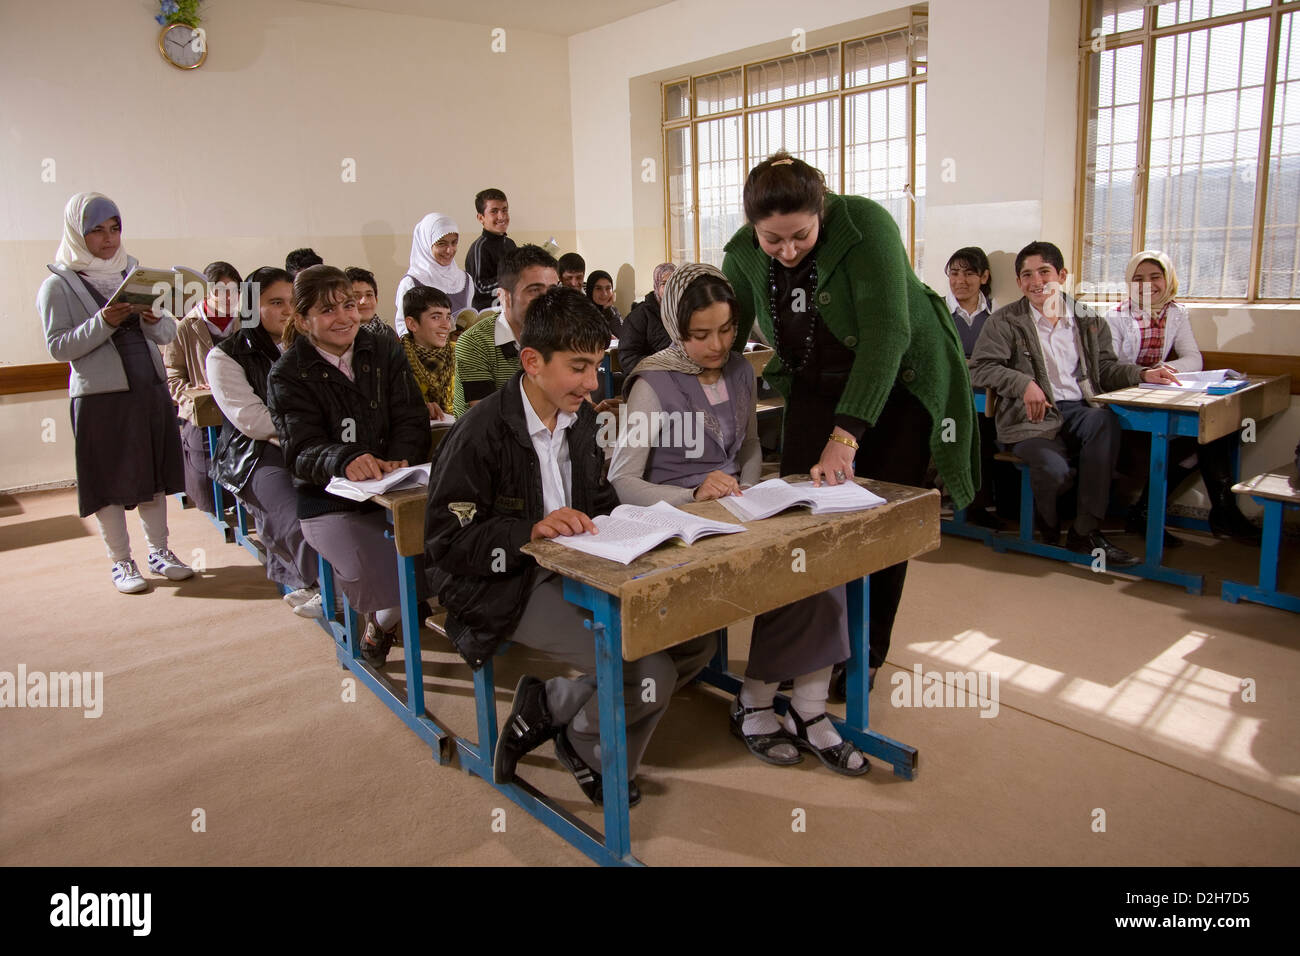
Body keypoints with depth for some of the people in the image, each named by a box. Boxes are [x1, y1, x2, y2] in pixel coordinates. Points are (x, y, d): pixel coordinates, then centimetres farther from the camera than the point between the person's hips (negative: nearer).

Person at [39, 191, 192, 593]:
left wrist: (153, 319, -11)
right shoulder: (58, 285, -1)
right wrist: (104, 323, -20)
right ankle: (120, 560, 14)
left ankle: (159, 550, 22)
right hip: (100, 397, -4)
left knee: (154, 475, 10)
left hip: (151, 389, 4)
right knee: (110, 482, 2)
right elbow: (58, 347, -8)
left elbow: (169, 333, 10)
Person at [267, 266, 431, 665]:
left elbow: (411, 421, -1)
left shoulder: (386, 352, 8)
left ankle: (381, 624, 12)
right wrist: (345, 461, -36)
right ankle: (384, 619, 13)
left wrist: (398, 461, -23)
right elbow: (302, 448, -13)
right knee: (384, 580, -28)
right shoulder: (288, 374, 0)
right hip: (331, 503, -3)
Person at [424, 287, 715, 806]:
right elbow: (446, 542, -16)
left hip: (575, 569, 8)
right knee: (649, 675, -22)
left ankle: (552, 705, 6)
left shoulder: (580, 419, 9)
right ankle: (586, 746, 12)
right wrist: (532, 532, -30)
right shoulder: (480, 435, -16)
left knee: (696, 640, -6)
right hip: (507, 587, -8)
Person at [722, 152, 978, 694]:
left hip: (898, 384, -4)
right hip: (816, 386, 4)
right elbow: (725, 334, 0)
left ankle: (867, 653, 17)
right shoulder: (745, 253, -11)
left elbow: (886, 332, -34)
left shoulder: (864, 225, -27)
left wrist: (846, 434, -41)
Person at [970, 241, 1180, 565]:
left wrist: (1142, 374, 1)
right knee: (1055, 469, -33)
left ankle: (1085, 531, -24)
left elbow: (1105, 368, 20)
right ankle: (1048, 524, 6)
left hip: (1078, 411, 4)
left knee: (1105, 420, -34)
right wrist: (1024, 383, -15)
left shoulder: (1089, 321, 18)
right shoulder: (1004, 321, 7)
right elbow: (980, 368, -2)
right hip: (1033, 418, -3)